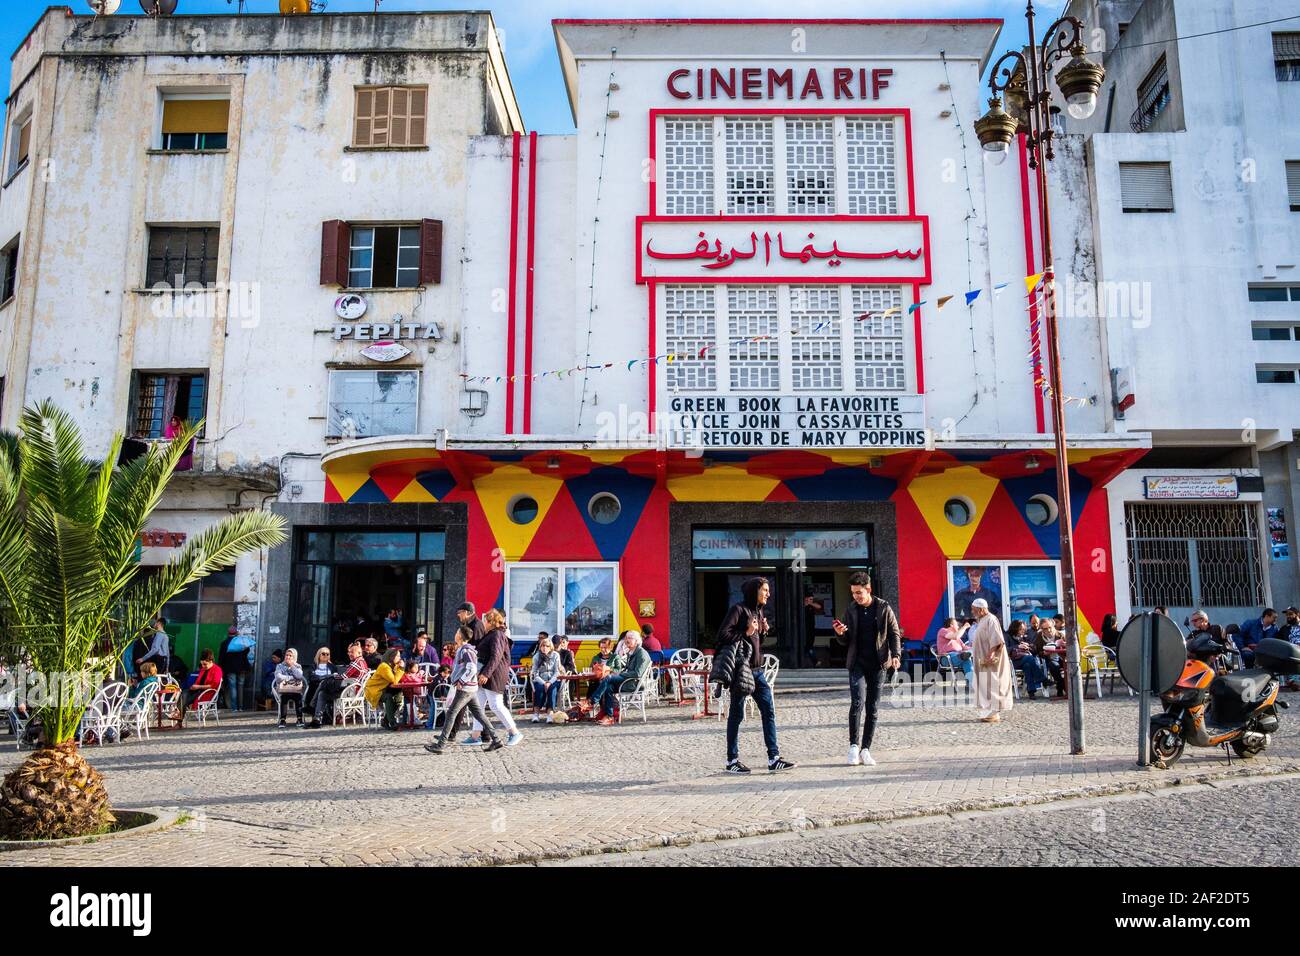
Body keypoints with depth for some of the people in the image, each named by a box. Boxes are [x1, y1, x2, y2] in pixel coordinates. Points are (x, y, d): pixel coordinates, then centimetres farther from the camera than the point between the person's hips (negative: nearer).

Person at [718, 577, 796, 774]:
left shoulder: (759, 611, 16)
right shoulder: (738, 609, -9)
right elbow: (723, 635, -17)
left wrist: (764, 631, 4)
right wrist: (745, 633, -15)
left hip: (757, 670, 8)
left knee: (769, 711, 2)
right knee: (737, 714, 2)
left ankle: (774, 759, 4)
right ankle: (732, 761, 12)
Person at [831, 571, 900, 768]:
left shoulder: (884, 608, 0)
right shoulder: (852, 610, 7)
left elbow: (894, 633, 4)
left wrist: (896, 655, -12)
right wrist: (841, 633, -9)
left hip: (878, 664, 0)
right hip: (857, 663, 0)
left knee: (872, 708, 3)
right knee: (857, 702, -15)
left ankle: (866, 749, 11)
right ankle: (854, 746, -5)